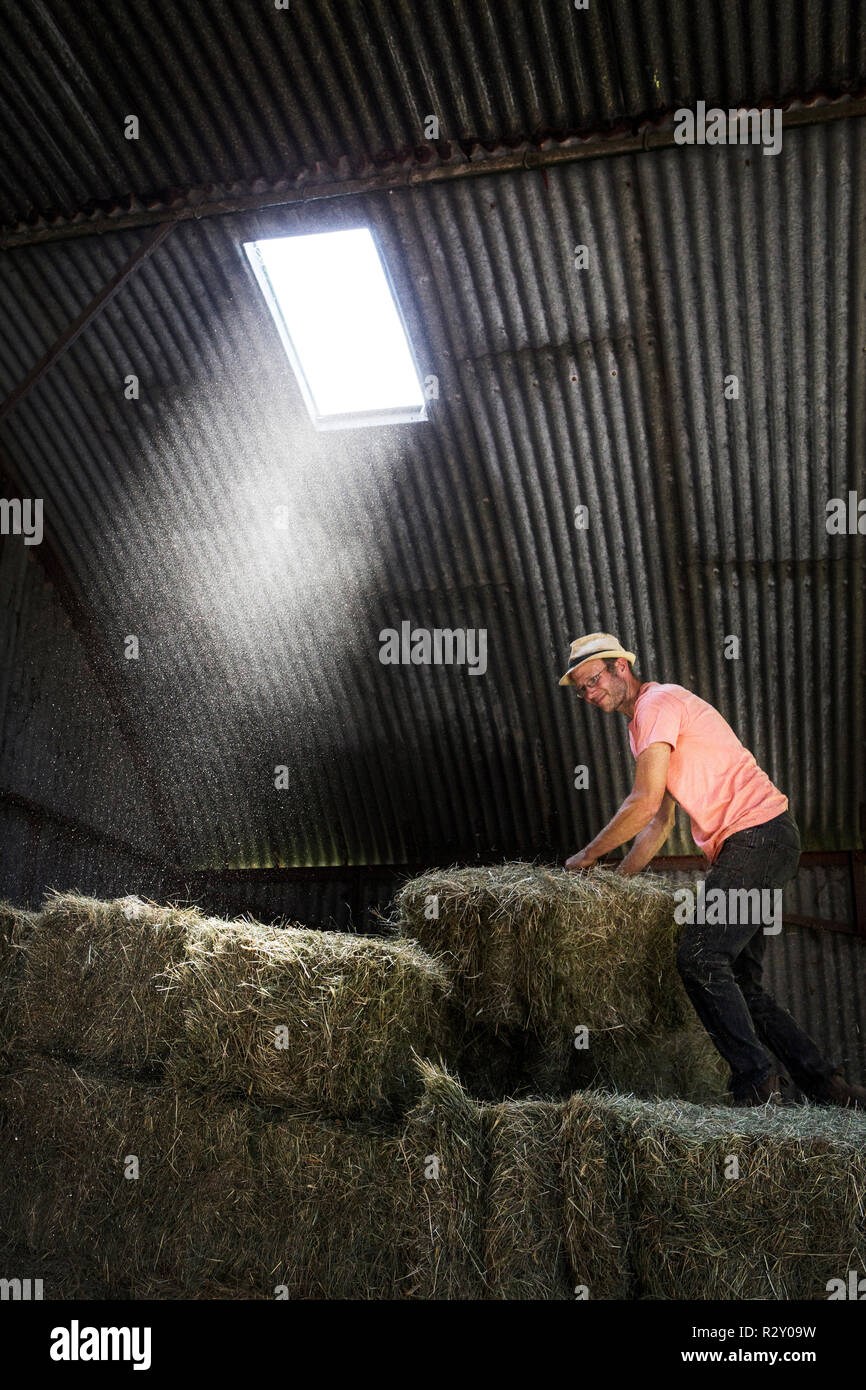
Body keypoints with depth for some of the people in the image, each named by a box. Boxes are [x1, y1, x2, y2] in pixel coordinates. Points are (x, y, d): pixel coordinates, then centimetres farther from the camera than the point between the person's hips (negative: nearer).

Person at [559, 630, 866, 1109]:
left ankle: (756, 1083, -10)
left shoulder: (658, 703, -10)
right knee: (738, 982, 10)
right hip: (743, 848, 11)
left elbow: (644, 805, -16)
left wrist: (586, 856, -4)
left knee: (699, 958, -17)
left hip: (759, 834, -11)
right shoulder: (642, 724, 22)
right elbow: (660, 821, 24)